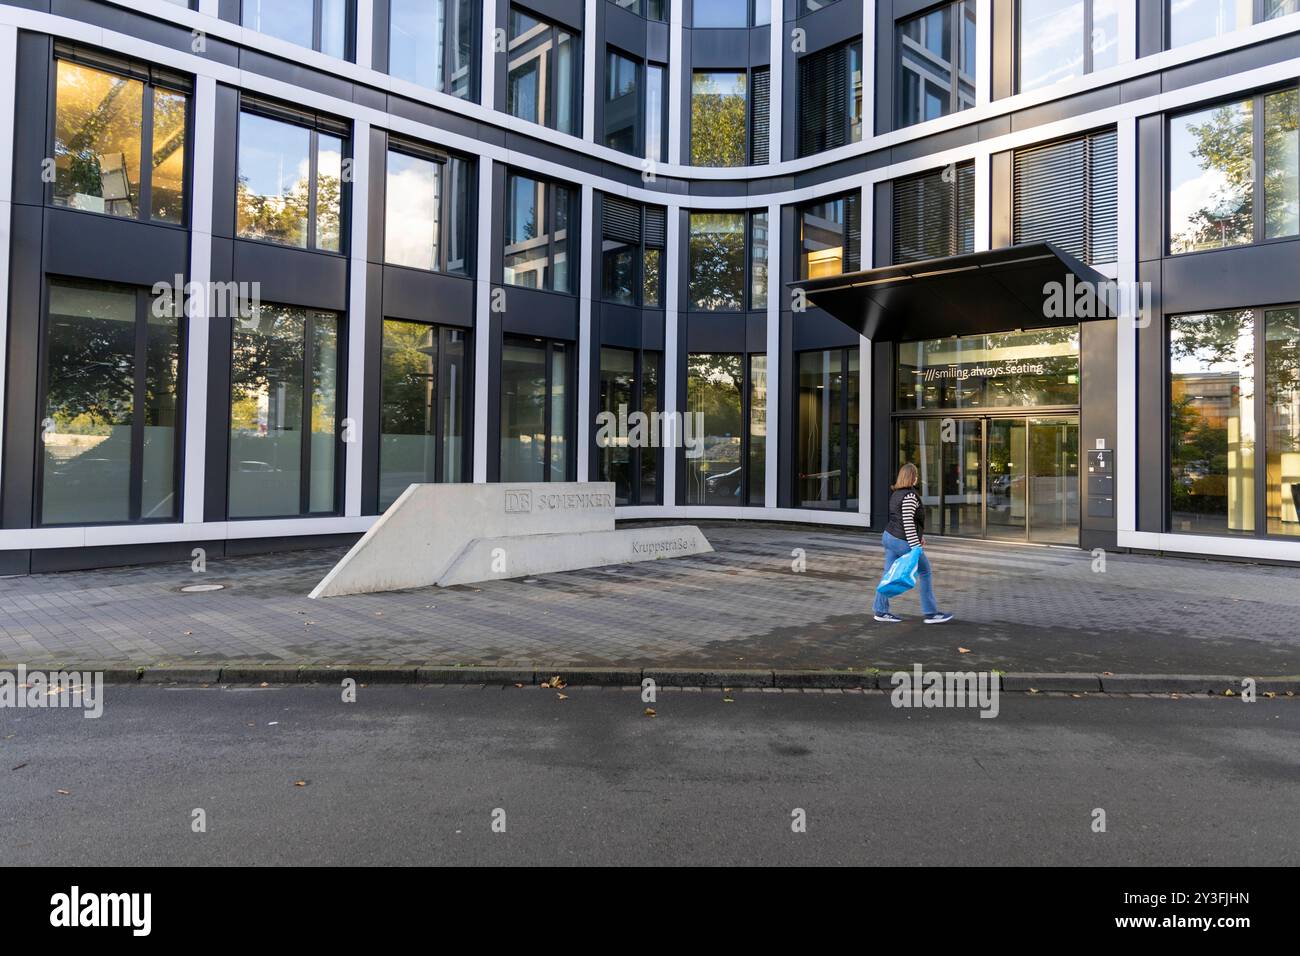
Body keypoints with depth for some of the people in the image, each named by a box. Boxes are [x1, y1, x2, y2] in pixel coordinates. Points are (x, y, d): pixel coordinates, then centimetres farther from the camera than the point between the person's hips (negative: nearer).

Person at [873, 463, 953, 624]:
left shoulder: (896, 493, 13)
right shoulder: (910, 496, -16)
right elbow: (908, 523, -22)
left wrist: (919, 536, 26)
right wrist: (915, 547, -22)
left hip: (889, 536, 9)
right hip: (902, 541, -9)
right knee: (924, 572, 4)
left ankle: (881, 611, 12)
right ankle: (931, 613, 9)